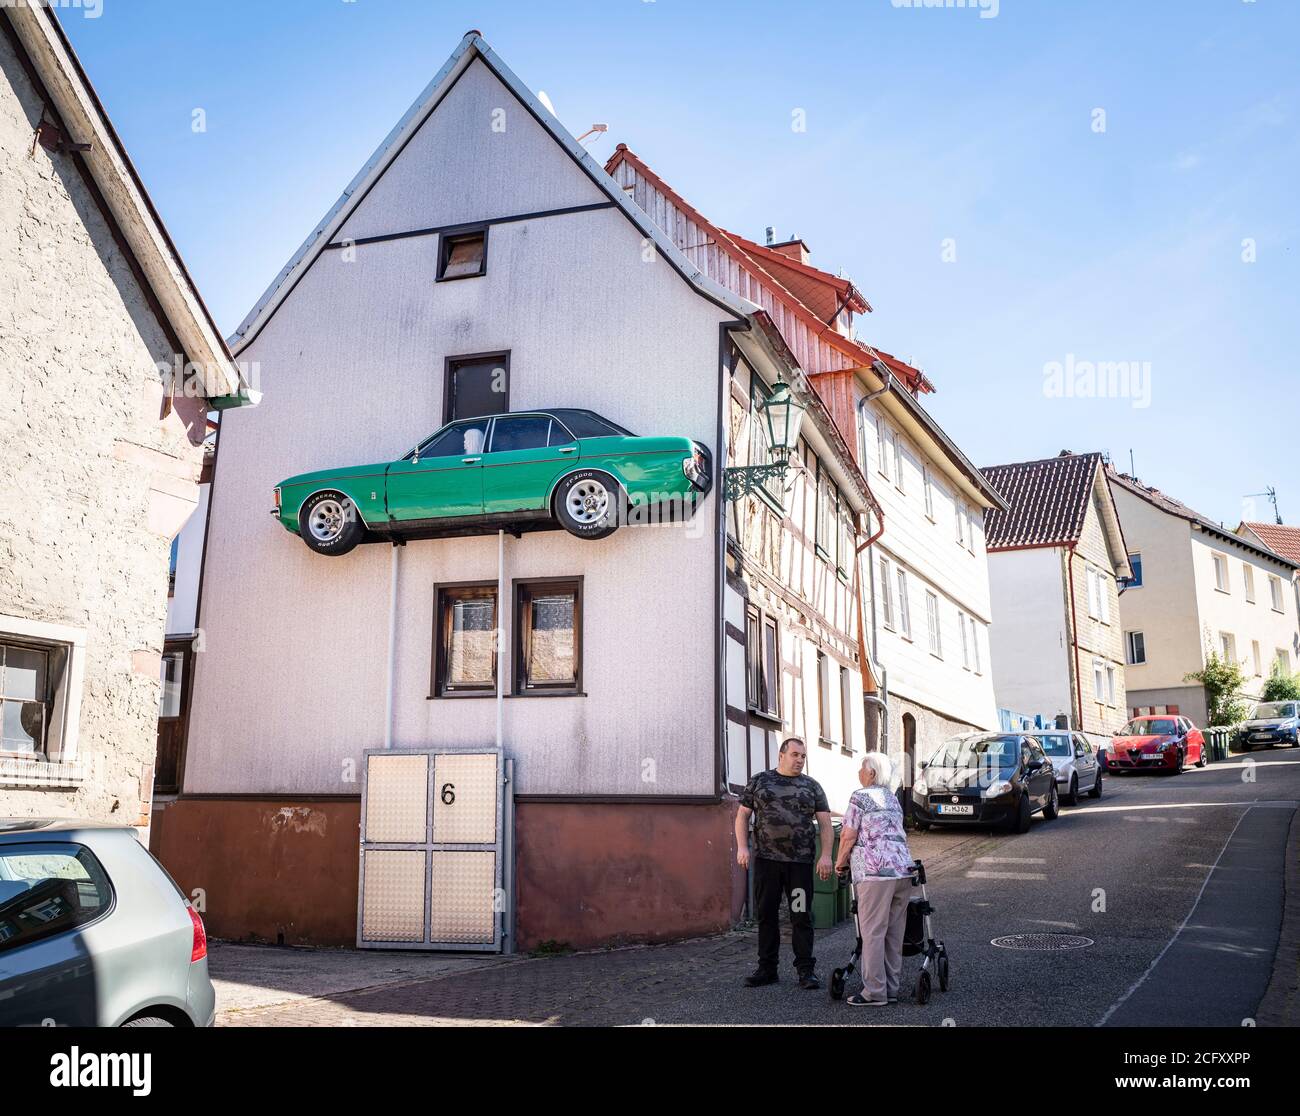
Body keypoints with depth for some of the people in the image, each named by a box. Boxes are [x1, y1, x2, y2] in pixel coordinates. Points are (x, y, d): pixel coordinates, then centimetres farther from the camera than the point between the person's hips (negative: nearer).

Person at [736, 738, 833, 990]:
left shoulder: (812, 786, 9)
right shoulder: (759, 781, 9)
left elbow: (825, 822, 4)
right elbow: (743, 815, 8)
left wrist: (826, 855, -8)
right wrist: (742, 847, -4)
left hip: (800, 862, -1)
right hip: (766, 859, 1)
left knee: (802, 917, 0)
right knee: (766, 914, 6)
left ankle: (806, 970, 8)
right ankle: (767, 968, 16)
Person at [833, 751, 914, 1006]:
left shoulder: (860, 797, -2)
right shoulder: (893, 800, 21)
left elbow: (848, 835, -5)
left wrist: (840, 862, 10)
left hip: (876, 871, -8)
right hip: (903, 869, 8)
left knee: (872, 932, -3)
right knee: (894, 933, 10)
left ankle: (874, 992, -2)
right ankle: (891, 989, 15)